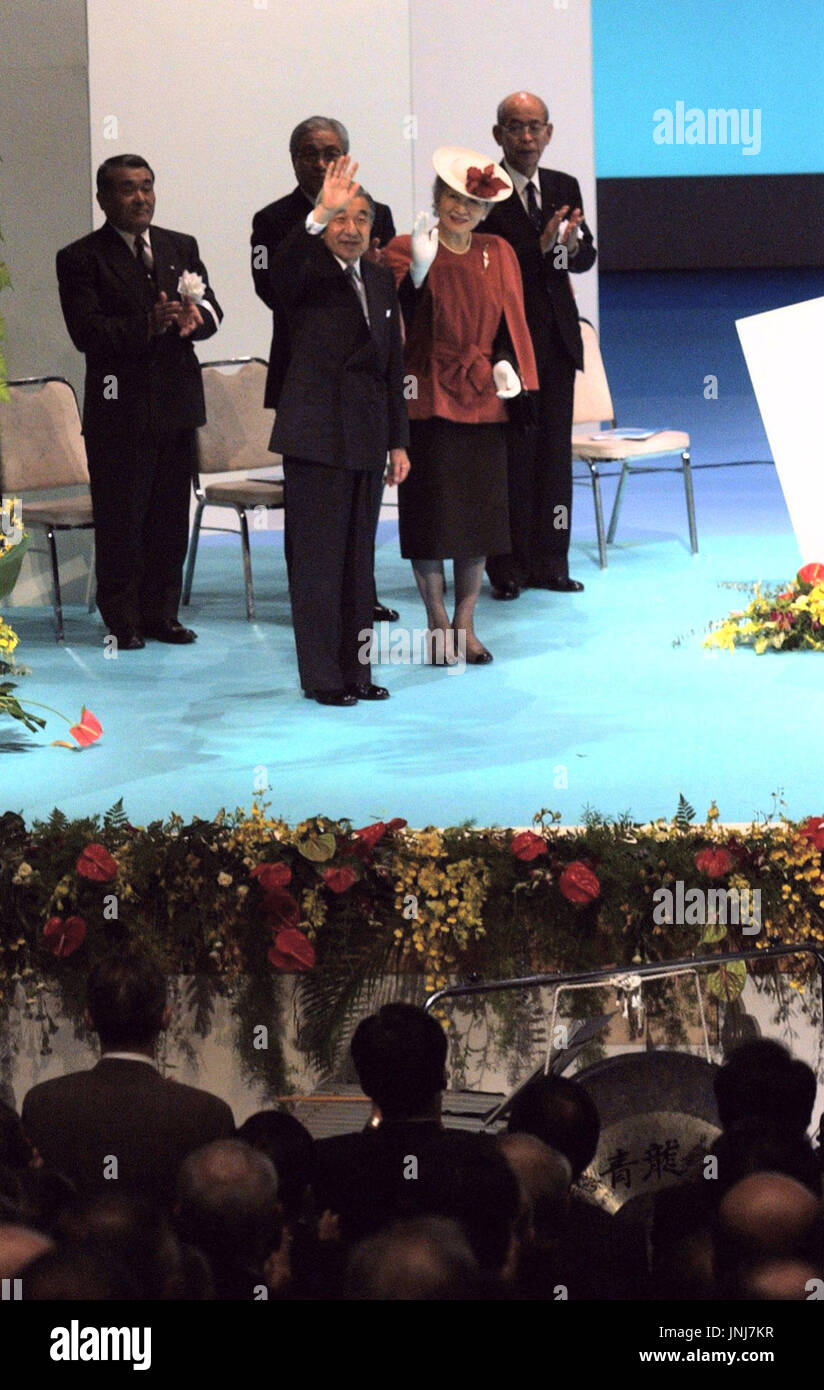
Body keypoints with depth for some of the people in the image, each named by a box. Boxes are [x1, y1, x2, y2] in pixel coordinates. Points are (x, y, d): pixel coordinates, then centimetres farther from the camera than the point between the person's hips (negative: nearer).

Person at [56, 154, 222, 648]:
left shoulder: (182, 248, 13)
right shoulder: (81, 259, -4)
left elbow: (212, 310, 7)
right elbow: (86, 331, -14)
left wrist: (194, 319, -17)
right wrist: (146, 327, -27)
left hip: (178, 403, 5)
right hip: (119, 408, -5)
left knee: (171, 516, 9)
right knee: (120, 518, -1)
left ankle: (161, 614, 18)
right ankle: (123, 621, 6)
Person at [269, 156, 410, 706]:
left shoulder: (381, 280, 14)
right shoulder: (309, 274, -4)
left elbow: (393, 366, 16)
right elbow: (285, 263, -31)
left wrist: (398, 442, 13)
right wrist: (321, 213, -45)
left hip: (367, 438, 6)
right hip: (317, 434, -6)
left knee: (360, 558, 11)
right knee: (318, 558, -3)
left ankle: (356, 670, 17)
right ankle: (321, 676, 2)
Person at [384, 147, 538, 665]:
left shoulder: (498, 255, 9)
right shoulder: (406, 251, -5)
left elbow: (509, 324, 12)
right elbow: (401, 324, -17)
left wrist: (504, 365, -7)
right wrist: (419, 270, -32)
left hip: (483, 400, 4)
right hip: (429, 398, -4)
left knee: (481, 512, 5)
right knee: (430, 512, -1)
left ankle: (465, 623, 14)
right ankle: (438, 624, 10)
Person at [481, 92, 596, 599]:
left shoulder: (564, 187, 12)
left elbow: (586, 257, 7)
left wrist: (569, 245, -16)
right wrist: (541, 246, -23)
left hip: (556, 335, 5)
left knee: (556, 448, 7)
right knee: (512, 449, -4)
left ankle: (550, 562, 13)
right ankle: (508, 566, 2)